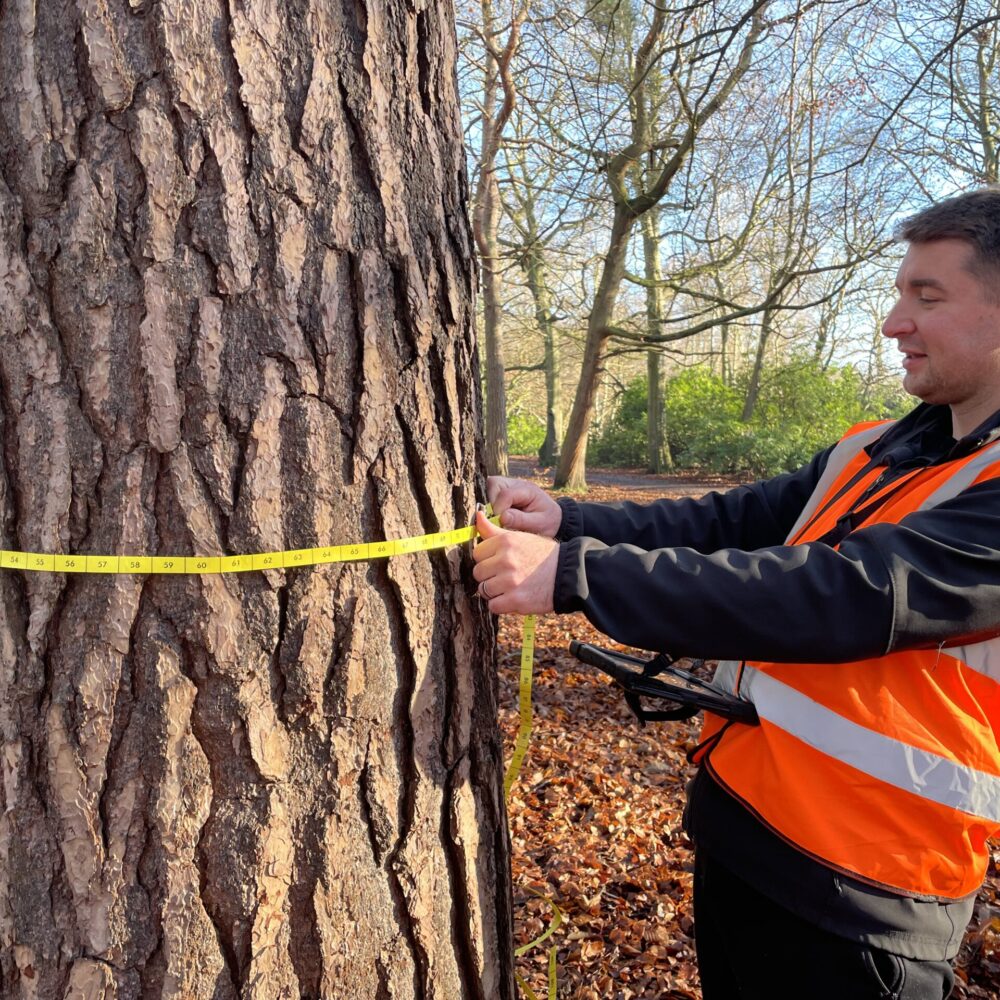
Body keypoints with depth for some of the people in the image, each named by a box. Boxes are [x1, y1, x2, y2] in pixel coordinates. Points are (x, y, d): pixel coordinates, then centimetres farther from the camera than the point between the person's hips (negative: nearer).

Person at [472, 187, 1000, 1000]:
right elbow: (729, 521, 2)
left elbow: (841, 598, -30)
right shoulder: (871, 450, 6)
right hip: (733, 818, 7)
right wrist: (568, 521, -12)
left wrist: (571, 571, -32)